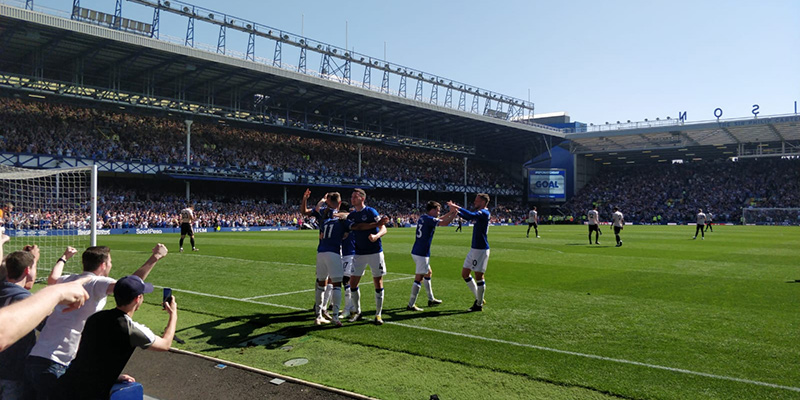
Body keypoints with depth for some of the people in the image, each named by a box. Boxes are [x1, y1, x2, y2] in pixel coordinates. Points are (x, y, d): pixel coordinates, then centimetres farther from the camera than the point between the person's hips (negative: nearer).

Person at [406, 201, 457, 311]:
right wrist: (454, 213, -6)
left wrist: (450, 212, 22)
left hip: (417, 252, 10)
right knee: (419, 278, -6)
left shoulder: (423, 217, 12)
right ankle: (411, 305, -4)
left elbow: (439, 220, 28)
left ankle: (431, 299, 33)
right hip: (421, 253, -10)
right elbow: (445, 223, -20)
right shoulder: (428, 219, -16)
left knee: (428, 273, 22)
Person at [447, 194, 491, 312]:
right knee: (465, 274, 13)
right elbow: (468, 217, 28)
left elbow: (471, 215, -32)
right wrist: (456, 210, 13)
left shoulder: (484, 213, -14)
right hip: (474, 249, 10)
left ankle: (479, 305, 9)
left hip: (481, 250, -10)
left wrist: (458, 208, -28)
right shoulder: (479, 213, 14)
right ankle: (479, 298, 24)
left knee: (479, 276, -2)